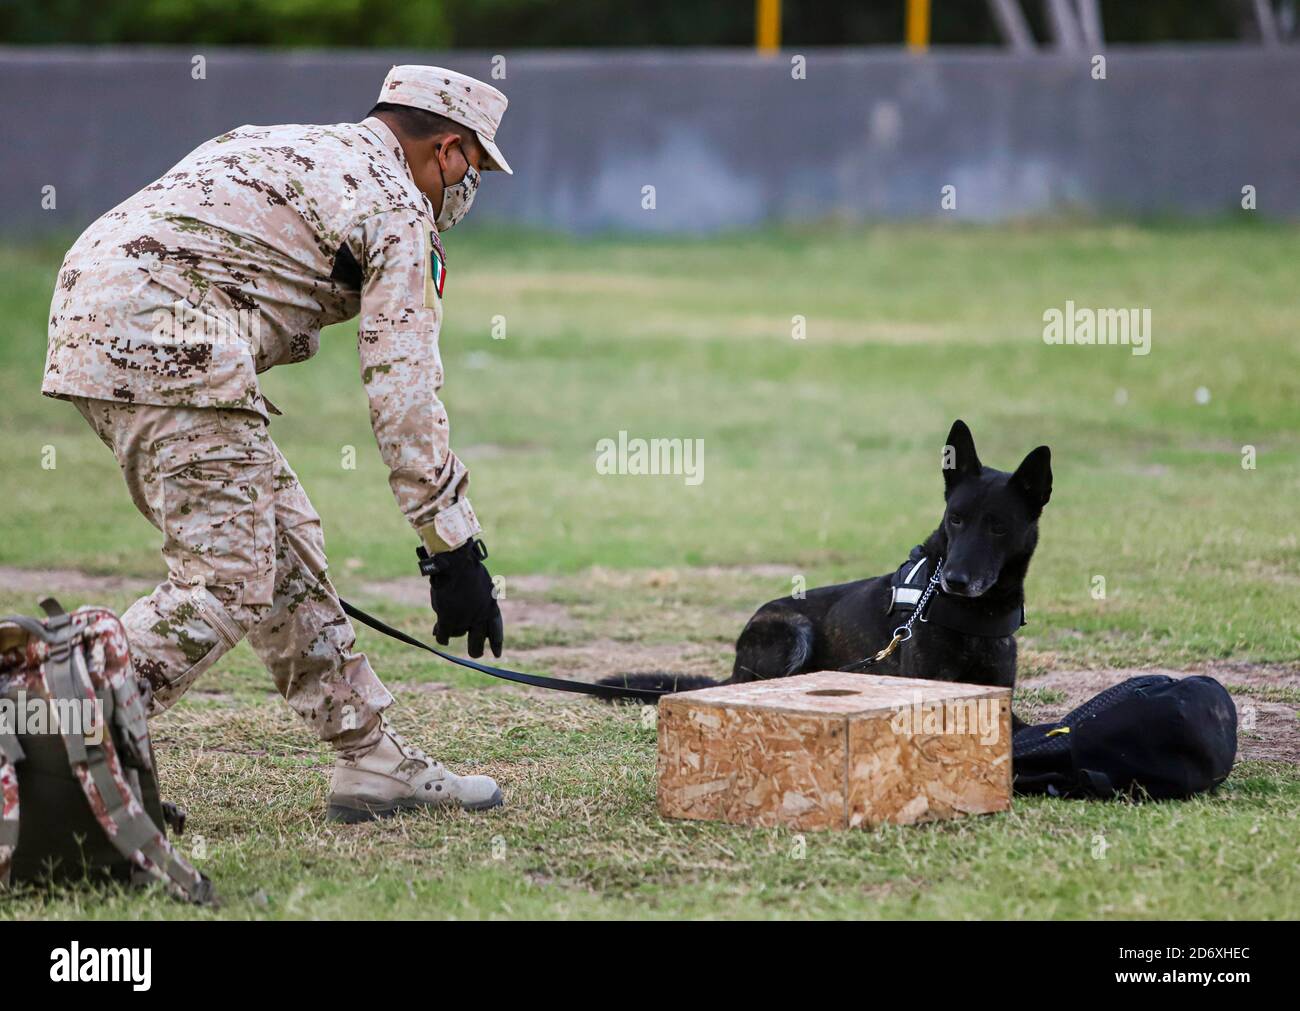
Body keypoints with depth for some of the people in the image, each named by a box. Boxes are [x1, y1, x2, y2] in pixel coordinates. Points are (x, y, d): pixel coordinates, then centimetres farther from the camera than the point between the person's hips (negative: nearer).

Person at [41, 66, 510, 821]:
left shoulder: (287, 148, 27)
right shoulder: (397, 209, 0)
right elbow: (404, 393, -6)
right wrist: (455, 550, -4)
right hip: (160, 341, -10)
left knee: (286, 548, 13)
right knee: (231, 582, -10)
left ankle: (376, 763, 16)